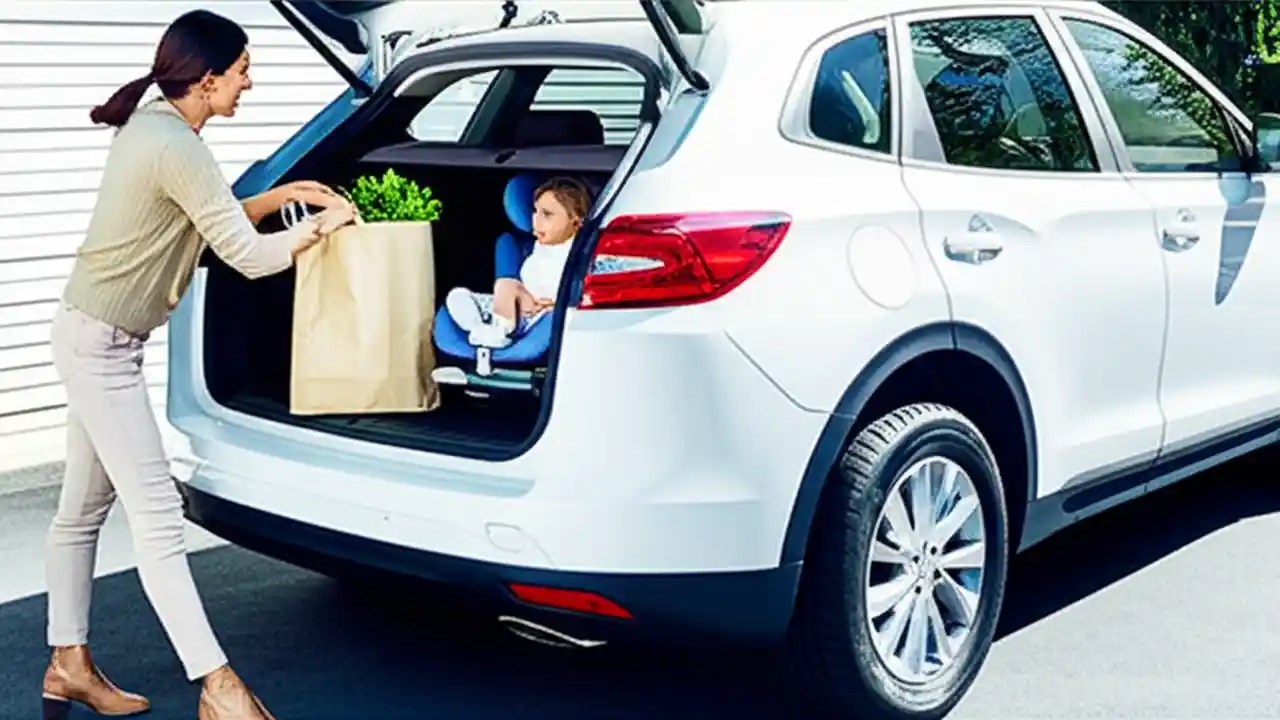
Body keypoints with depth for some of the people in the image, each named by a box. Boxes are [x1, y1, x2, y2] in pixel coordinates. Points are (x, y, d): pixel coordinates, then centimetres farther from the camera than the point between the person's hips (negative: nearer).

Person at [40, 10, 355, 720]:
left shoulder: (149, 126, 8)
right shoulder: (176, 147, -22)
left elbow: (212, 220, 19)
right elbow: (249, 255, -18)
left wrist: (284, 194, 12)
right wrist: (326, 223, -4)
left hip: (93, 337, 10)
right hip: (100, 346, -10)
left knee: (83, 508, 16)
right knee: (156, 516, -9)